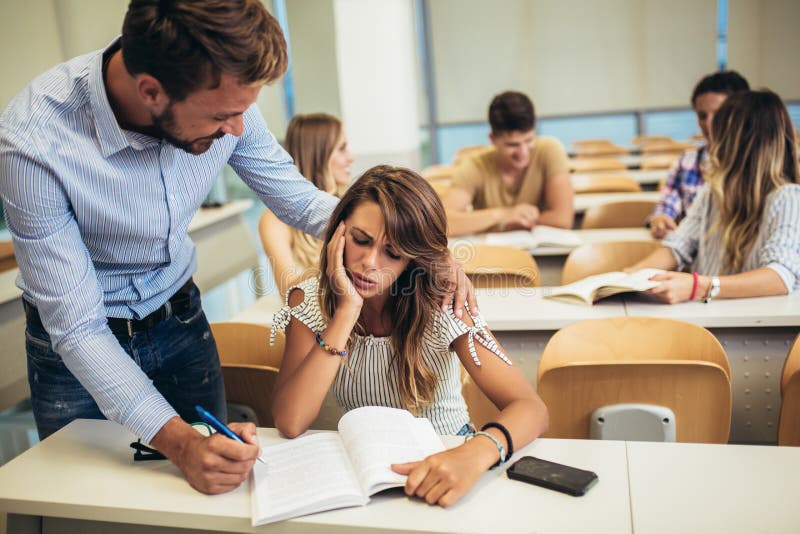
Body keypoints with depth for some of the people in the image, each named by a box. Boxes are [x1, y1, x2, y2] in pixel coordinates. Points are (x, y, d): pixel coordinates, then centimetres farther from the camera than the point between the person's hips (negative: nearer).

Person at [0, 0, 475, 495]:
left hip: (180, 319, 3)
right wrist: (180, 442, -38)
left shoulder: (220, 99, -20)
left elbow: (300, 200, -7)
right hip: (79, 345, -3)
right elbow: (77, 328, -28)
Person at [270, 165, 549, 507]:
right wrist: (347, 311, -25)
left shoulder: (438, 305, -15)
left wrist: (475, 455, -42)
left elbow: (531, 408, -21)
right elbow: (290, 423, -21)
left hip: (446, 458, 0)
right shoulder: (309, 300, -10)